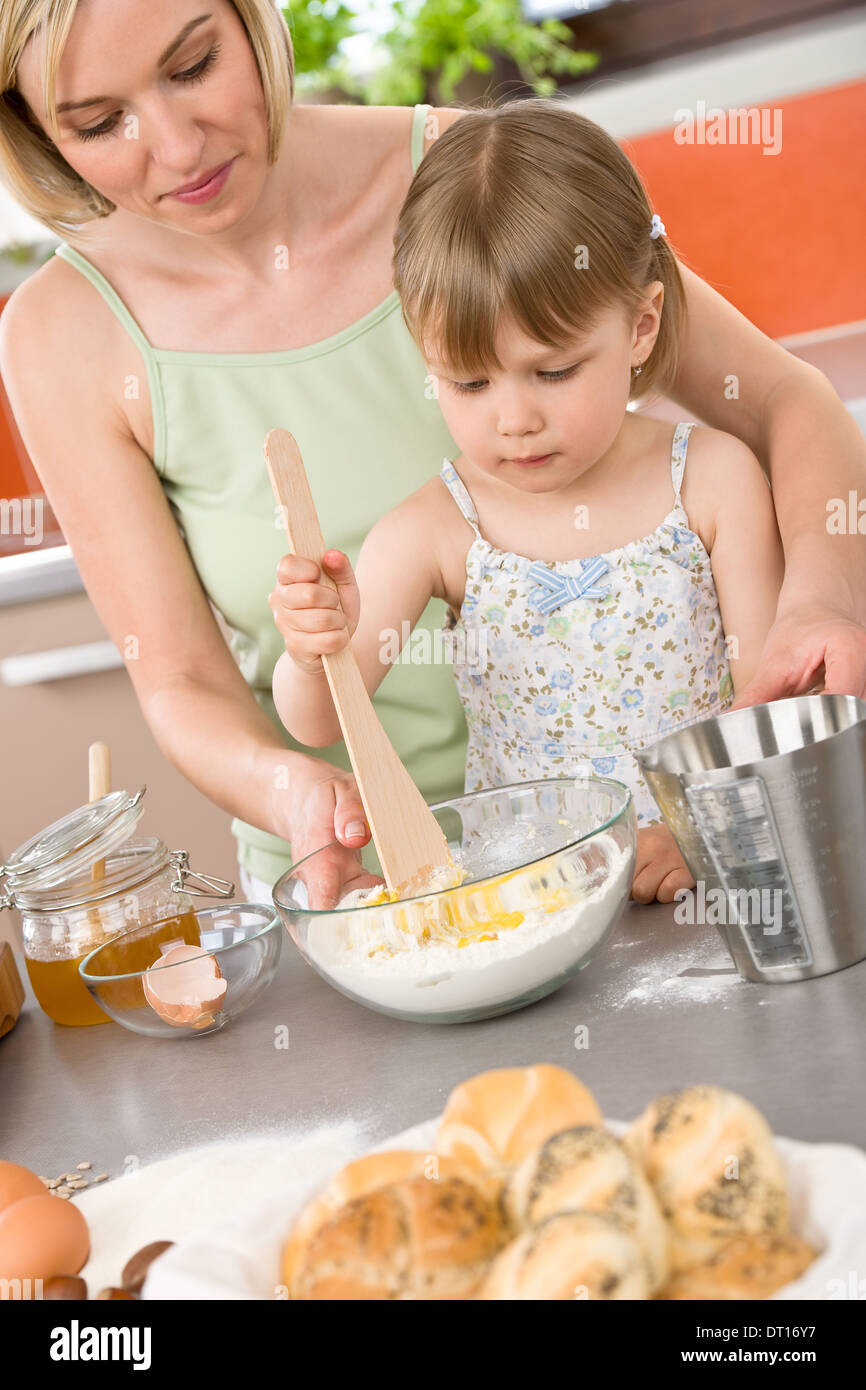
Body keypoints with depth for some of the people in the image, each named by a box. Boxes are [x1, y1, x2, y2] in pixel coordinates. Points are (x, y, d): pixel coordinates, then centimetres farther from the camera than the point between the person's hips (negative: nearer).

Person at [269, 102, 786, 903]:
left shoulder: (712, 478, -2)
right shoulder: (435, 530, -4)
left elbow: (765, 688, 0)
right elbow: (318, 725, -5)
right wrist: (315, 656, -27)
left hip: (700, 886, 3)